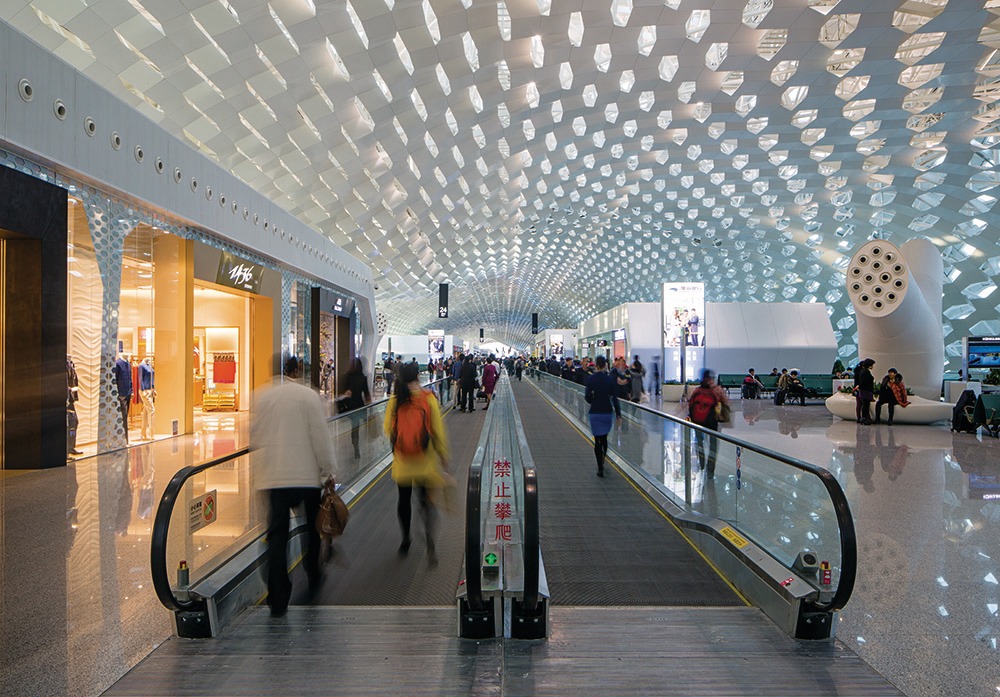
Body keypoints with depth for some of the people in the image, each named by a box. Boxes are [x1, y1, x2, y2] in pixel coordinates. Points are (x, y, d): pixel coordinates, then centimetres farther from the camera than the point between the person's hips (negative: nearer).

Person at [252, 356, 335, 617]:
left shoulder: (259, 397, 2)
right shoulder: (308, 396, -6)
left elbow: (252, 436, 7)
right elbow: (320, 436, -7)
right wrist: (328, 470, 1)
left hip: (272, 475, 2)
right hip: (306, 473, -2)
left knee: (277, 533, 4)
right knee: (312, 526, 19)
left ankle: (278, 599, 3)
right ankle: (313, 577, 33)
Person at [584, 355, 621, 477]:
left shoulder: (590, 378, -9)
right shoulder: (610, 379, -5)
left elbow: (587, 397, -11)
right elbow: (614, 398, -4)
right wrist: (618, 414, 3)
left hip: (595, 412, -1)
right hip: (607, 412, 2)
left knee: (597, 440, 5)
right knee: (604, 437, 21)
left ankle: (600, 468, 4)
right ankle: (603, 458, 30)